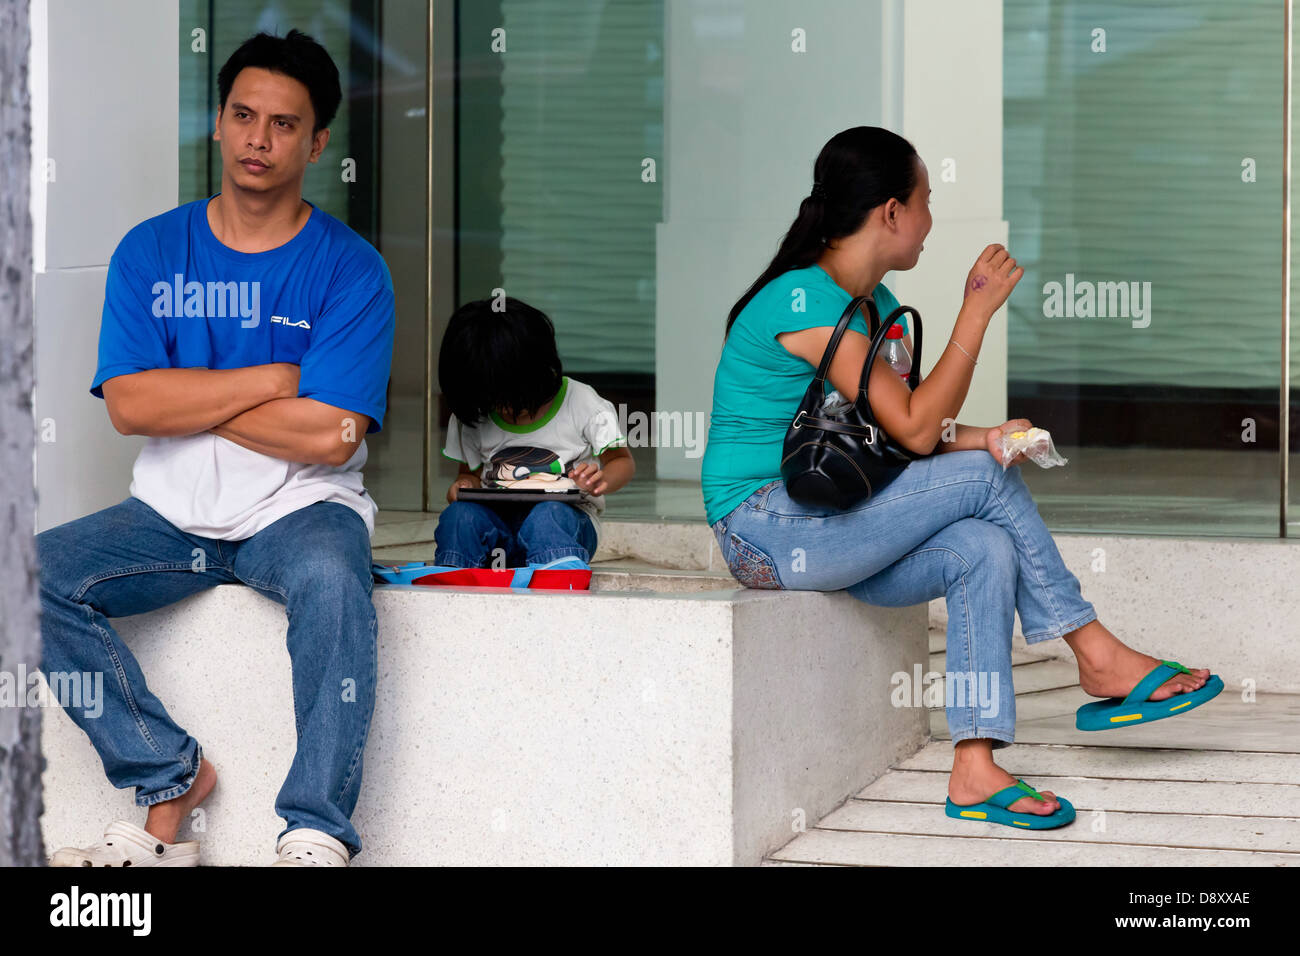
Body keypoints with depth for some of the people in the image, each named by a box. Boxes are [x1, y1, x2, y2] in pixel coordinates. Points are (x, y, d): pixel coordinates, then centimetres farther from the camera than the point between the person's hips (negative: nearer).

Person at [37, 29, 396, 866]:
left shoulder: (351, 269, -3)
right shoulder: (151, 253, 6)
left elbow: (329, 436, -14)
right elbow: (129, 405, -8)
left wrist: (188, 399, -6)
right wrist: (275, 378, -11)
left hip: (299, 507, -3)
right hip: (172, 513, 3)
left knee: (331, 578, -37)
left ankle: (316, 834, -33)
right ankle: (169, 783, -11)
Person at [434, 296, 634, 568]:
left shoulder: (580, 403, -2)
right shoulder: (469, 420, 8)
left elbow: (622, 462, 5)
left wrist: (602, 480, -19)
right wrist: (465, 485, -5)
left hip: (568, 517, -3)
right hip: (499, 525, 3)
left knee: (548, 516, -39)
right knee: (459, 514, -30)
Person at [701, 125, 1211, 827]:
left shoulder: (876, 303, 14)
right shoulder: (805, 302, -18)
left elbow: (907, 433, 12)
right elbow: (914, 431, -20)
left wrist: (979, 438, -8)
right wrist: (977, 311, -17)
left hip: (826, 531, 9)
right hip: (764, 527, -9)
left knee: (985, 551, -15)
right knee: (987, 479, -15)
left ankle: (975, 768, -19)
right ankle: (1098, 657, -3)